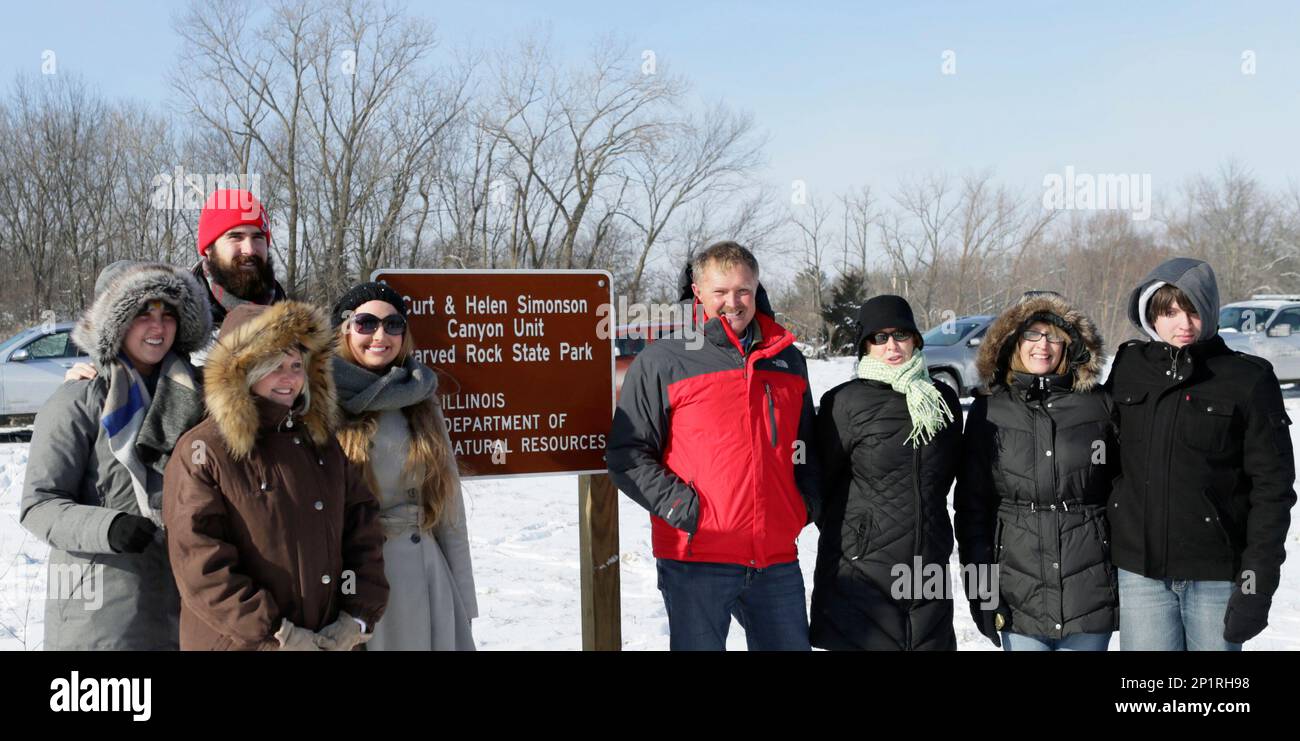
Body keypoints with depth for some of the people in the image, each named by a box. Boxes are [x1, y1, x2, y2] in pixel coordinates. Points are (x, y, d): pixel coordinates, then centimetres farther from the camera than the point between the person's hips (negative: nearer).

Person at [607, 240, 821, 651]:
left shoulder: (788, 359, 12)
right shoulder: (662, 361, -2)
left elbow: (806, 444, 24)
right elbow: (627, 454, -4)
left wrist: (807, 502, 9)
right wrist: (679, 506, -14)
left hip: (777, 561, 5)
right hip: (696, 559, -4)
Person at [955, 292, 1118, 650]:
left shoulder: (1099, 405, 2)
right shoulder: (988, 411, 2)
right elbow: (972, 506, 4)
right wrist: (980, 589, -1)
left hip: (1091, 594, 0)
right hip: (1020, 594, 0)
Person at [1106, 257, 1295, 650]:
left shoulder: (1248, 378, -5)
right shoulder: (1128, 367, 3)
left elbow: (1272, 486, -5)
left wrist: (1257, 582, -10)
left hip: (1216, 574, -2)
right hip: (1140, 569, 2)